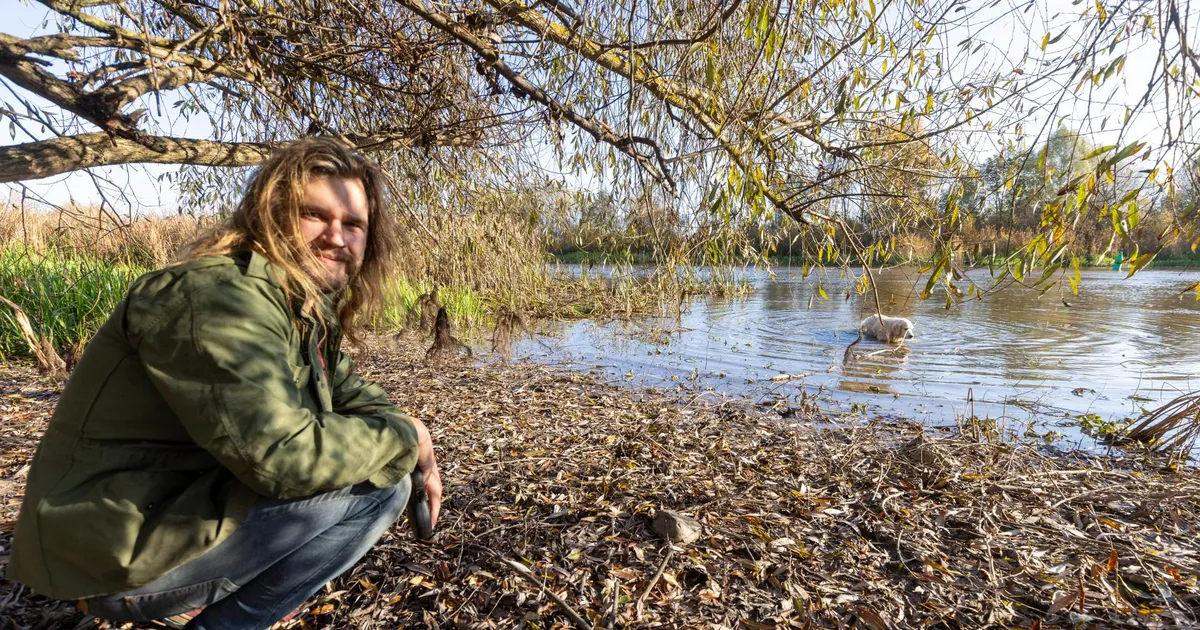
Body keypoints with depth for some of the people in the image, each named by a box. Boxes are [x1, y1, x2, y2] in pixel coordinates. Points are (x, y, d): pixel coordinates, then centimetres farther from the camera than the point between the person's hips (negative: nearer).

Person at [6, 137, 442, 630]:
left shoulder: (311, 308, 3)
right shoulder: (219, 293, -24)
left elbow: (351, 395, 12)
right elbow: (283, 456, -33)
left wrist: (417, 450, -4)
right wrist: (403, 437, -18)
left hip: (190, 503, 9)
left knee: (379, 457, 12)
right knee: (379, 483, -19)